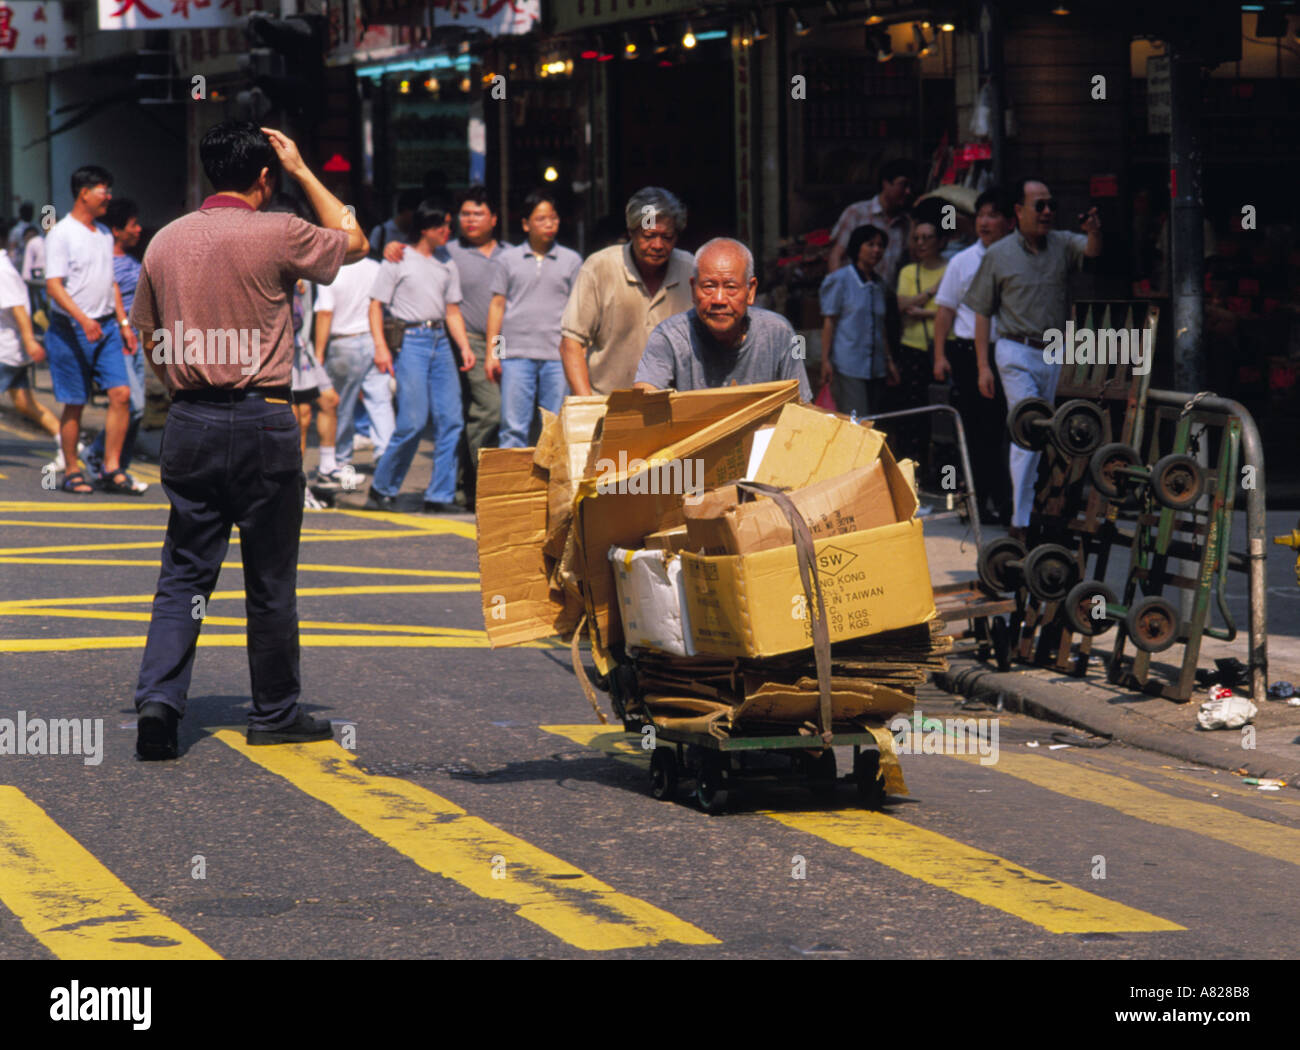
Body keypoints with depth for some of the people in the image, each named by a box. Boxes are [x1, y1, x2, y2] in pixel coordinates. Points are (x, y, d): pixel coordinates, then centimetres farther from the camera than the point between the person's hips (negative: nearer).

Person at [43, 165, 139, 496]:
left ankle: (111, 469, 0)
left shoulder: (104, 235, 15)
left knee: (121, 393, -5)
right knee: (74, 404, 0)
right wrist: (83, 320, -26)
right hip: (72, 329, -7)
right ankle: (72, 472, 11)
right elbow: (54, 285, -15)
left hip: (105, 327, 7)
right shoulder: (61, 234, -9)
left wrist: (123, 323, 17)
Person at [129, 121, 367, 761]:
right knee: (270, 581, 7)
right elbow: (354, 241, 9)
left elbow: (150, 340, 13)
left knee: (185, 572, 7)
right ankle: (275, 714, 16)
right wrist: (302, 172, 14)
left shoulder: (166, 241, 6)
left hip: (189, 421, 4)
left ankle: (159, 696, -10)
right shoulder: (278, 234, -9)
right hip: (261, 421, -4)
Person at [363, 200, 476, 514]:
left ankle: (440, 496, 3)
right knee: (413, 421, -12)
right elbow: (376, 305, 0)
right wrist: (380, 346, -12)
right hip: (410, 341, -6)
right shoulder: (398, 261, 2)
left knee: (450, 420, -3)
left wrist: (464, 346, 5)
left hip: (440, 341, 6)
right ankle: (382, 489, 4)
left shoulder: (447, 264, 17)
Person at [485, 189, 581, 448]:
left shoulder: (571, 260, 10)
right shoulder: (508, 259, 11)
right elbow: (497, 305, 12)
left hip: (558, 357, 0)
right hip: (516, 355, 0)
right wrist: (491, 353, 5)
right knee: (513, 428, -4)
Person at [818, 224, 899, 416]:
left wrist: (888, 360, 20)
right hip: (847, 365, -6)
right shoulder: (839, 280, -1)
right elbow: (829, 322, -4)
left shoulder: (879, 285, 17)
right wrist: (825, 361, -10)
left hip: (875, 368, 6)